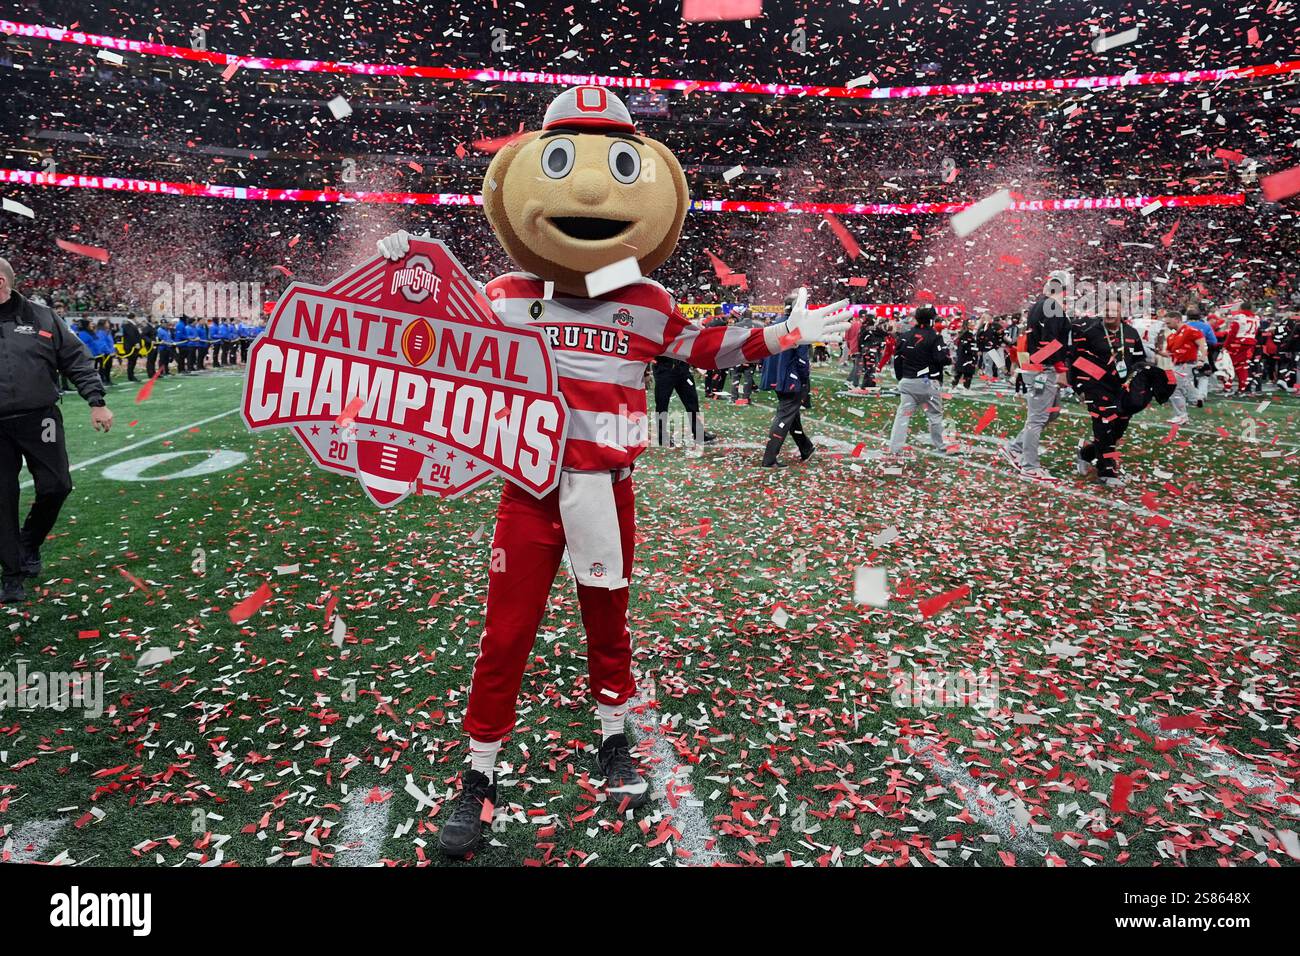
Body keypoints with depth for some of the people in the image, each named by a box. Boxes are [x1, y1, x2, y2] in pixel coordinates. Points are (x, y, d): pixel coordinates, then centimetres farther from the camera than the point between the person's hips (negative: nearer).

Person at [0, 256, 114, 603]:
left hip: (39, 420, -1)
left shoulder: (41, 318, 3)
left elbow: (77, 362, 3)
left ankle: (29, 543, 29)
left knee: (55, 487, 0)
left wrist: (96, 402, -3)